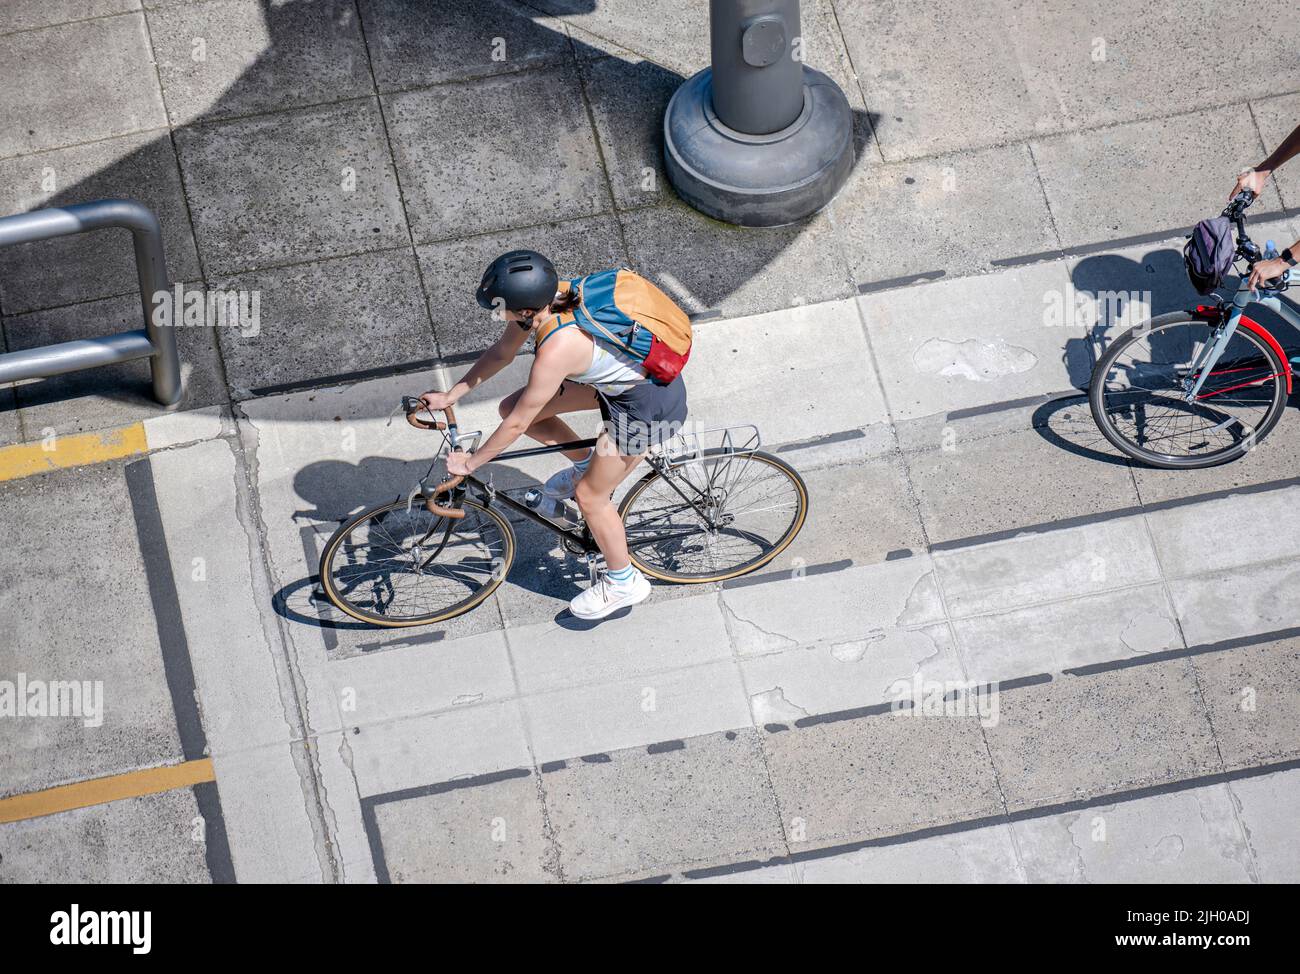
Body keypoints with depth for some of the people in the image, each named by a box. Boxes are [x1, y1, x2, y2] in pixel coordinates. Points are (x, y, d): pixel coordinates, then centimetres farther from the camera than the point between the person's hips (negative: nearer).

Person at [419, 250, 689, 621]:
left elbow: (517, 425, -23)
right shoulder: (547, 298, -13)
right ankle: (583, 465, 27)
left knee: (590, 495, 6)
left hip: (646, 405, -8)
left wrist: (470, 463, -10)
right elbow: (501, 353, 5)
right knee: (511, 406, 7)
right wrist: (450, 395, 6)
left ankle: (623, 583, 28)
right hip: (623, 374, 8)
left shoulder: (556, 350, -35)